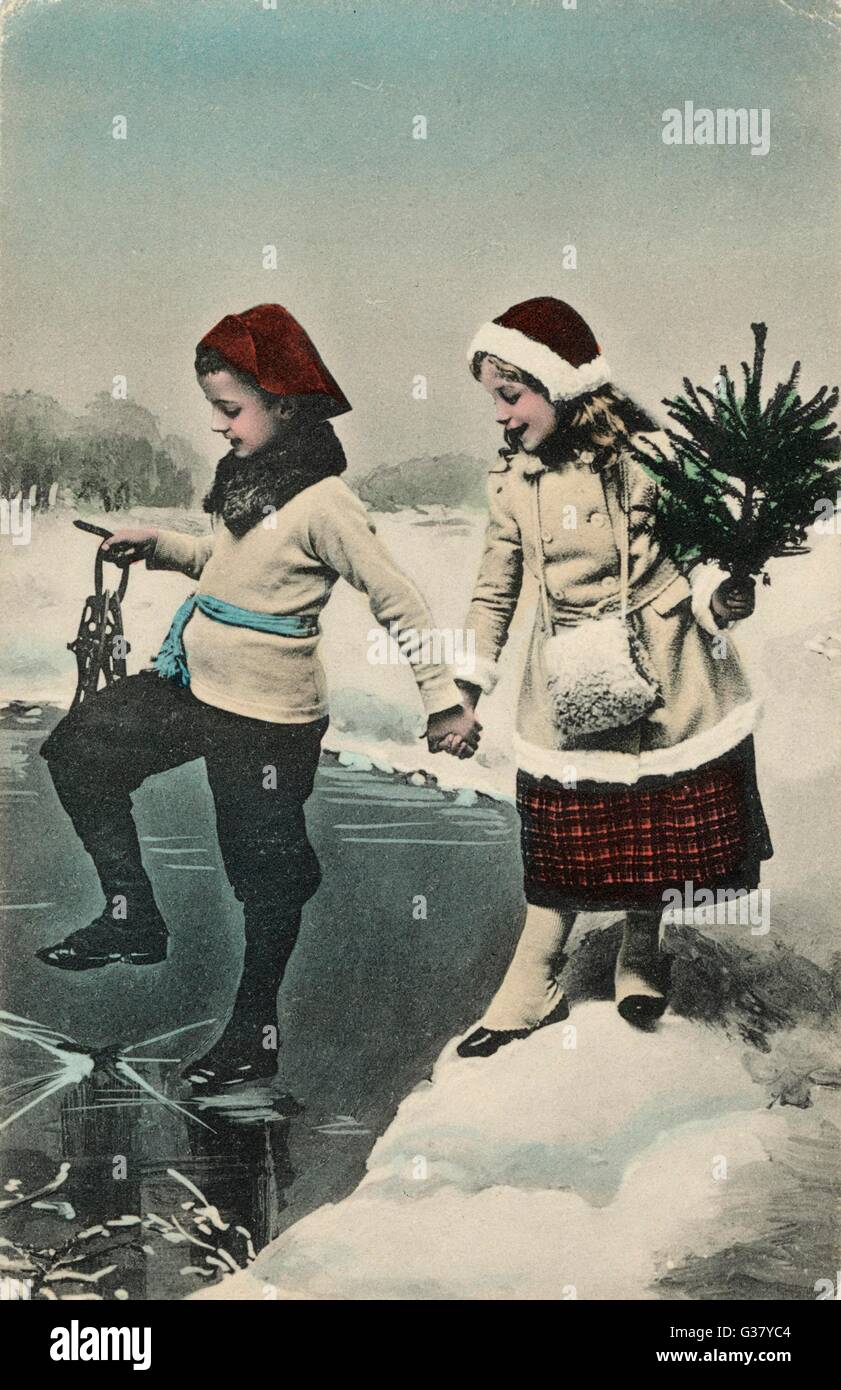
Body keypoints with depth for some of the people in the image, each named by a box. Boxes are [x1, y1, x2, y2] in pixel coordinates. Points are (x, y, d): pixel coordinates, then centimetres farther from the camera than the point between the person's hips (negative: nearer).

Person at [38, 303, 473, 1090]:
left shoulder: (321, 503, -19)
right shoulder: (247, 474, 6)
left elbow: (398, 603, -18)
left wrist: (442, 700, -21)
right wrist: (156, 546, 6)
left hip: (267, 716, -9)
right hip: (193, 685, 9)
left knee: (265, 875, 5)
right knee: (76, 751, 14)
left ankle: (253, 1034, 23)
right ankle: (132, 918, 21)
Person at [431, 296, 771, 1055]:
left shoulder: (649, 454, -11)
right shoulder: (513, 477, 0)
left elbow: (703, 551, -2)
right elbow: (495, 589, 8)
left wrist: (720, 592, -24)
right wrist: (466, 690, 6)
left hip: (667, 683, -2)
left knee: (660, 832, 12)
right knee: (562, 841, 6)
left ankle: (642, 956, 38)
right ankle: (534, 989, 23)